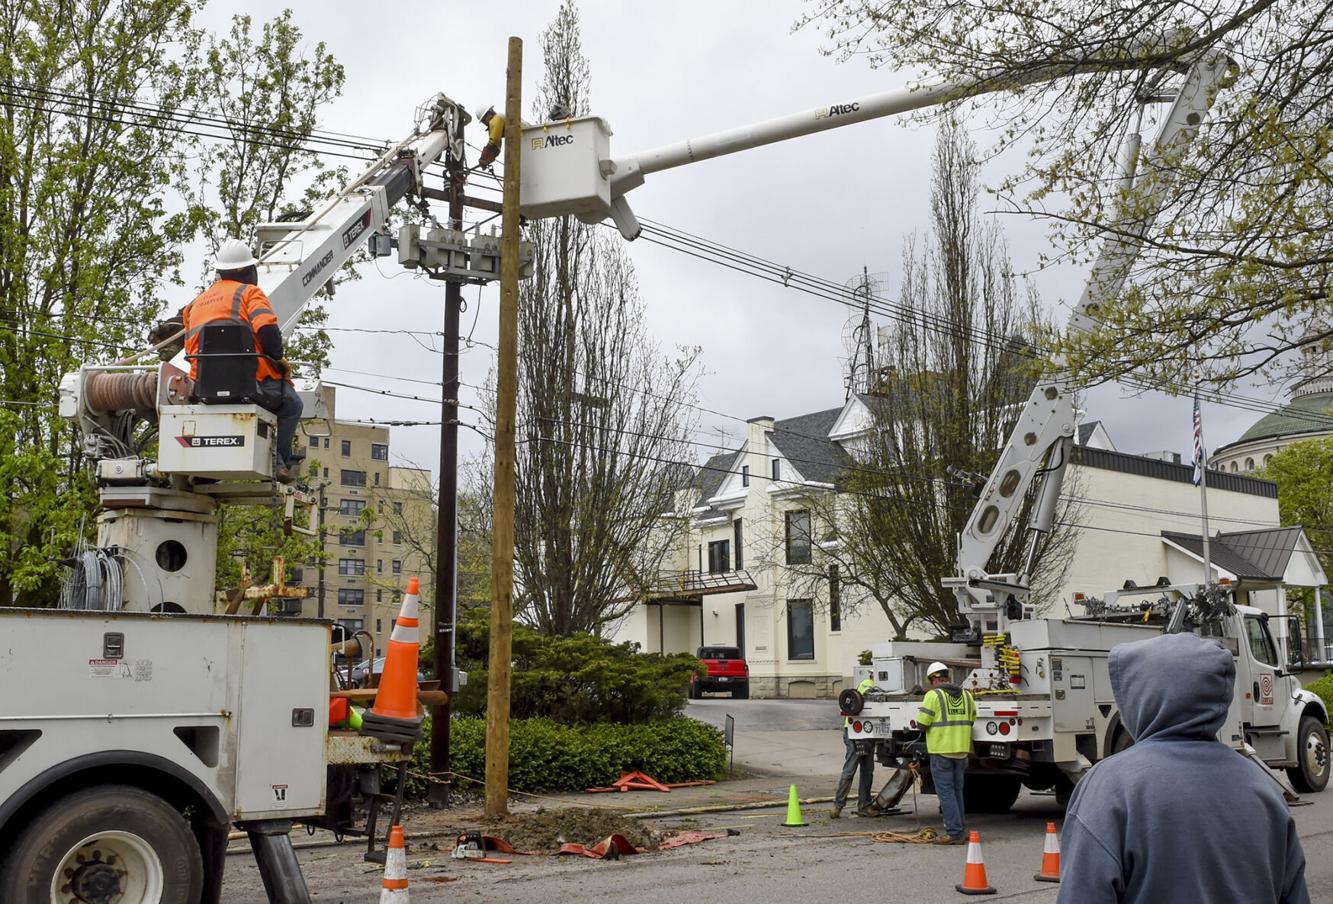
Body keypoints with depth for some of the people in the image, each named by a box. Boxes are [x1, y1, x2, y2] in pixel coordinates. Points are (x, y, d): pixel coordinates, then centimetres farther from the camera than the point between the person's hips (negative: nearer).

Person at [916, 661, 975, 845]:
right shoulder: (966, 695, 7)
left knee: (946, 792, -1)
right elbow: (972, 720, 14)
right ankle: (960, 831, 22)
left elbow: (922, 723, -14)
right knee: (957, 791, 17)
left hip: (941, 750, -6)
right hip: (961, 750, 6)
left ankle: (954, 833, -3)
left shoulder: (933, 695, -12)